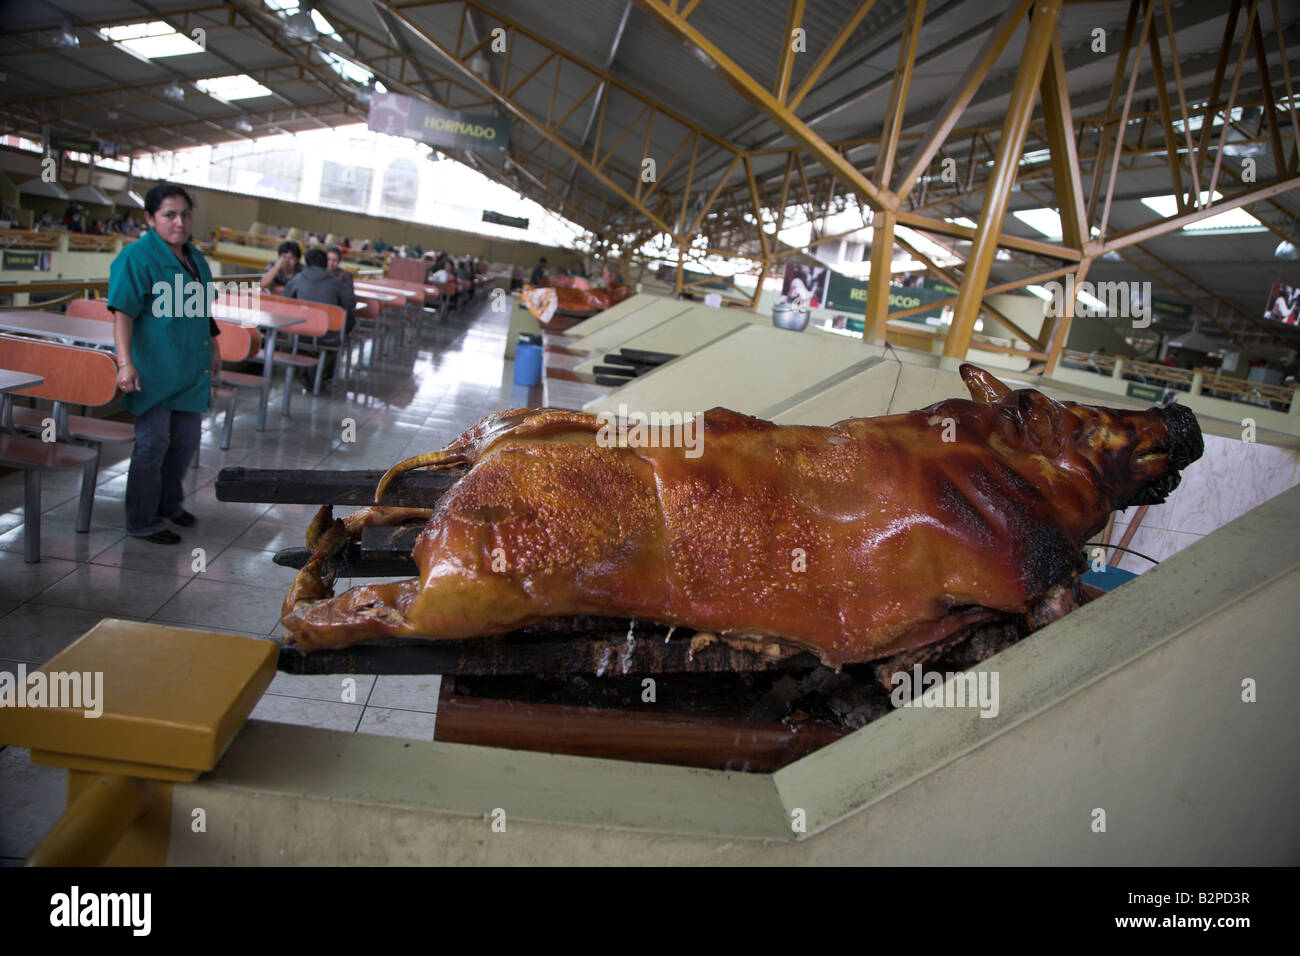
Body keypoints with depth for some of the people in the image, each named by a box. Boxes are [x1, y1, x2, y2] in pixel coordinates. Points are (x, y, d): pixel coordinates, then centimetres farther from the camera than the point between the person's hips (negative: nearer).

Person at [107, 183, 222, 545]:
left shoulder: (194, 258, 14)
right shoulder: (136, 258, -12)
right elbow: (123, 312, -19)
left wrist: (213, 348, 27)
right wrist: (125, 362, -28)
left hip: (190, 371, 8)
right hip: (152, 370, -8)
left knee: (186, 442, 15)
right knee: (153, 443, -2)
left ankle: (169, 502, 36)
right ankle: (142, 522, 11)